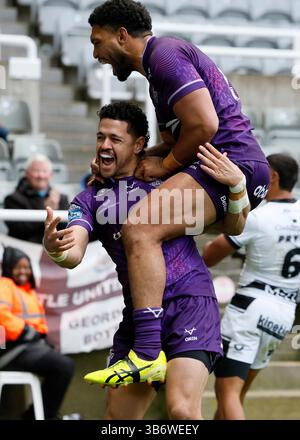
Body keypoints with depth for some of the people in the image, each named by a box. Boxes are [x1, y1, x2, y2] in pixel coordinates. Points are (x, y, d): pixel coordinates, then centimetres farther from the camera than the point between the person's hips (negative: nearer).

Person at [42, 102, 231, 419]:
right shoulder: (89, 200, 11)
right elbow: (74, 256, -6)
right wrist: (54, 249, -30)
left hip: (190, 300, -5)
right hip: (138, 310, 5)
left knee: (182, 410, -23)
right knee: (117, 416, 6)